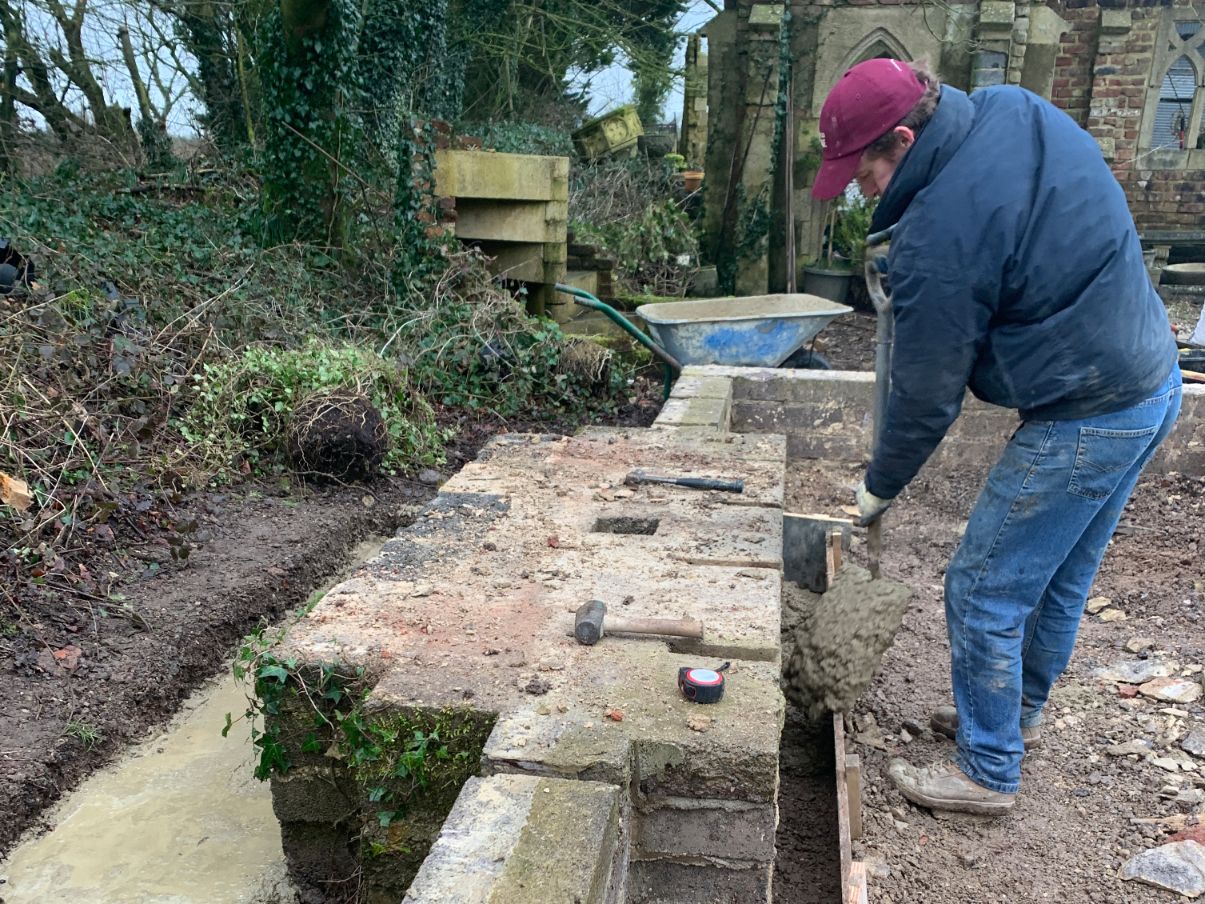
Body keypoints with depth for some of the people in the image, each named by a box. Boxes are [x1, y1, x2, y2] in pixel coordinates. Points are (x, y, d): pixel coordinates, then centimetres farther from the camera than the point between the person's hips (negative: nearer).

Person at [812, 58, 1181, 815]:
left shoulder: (939, 237, -25)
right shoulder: (1017, 111, 0)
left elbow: (928, 395, -16)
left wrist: (880, 488, 0)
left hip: (1084, 424, -9)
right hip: (1155, 386, 10)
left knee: (984, 593, 5)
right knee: (1062, 577, 23)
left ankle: (989, 771, 21)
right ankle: (1018, 711, 43)